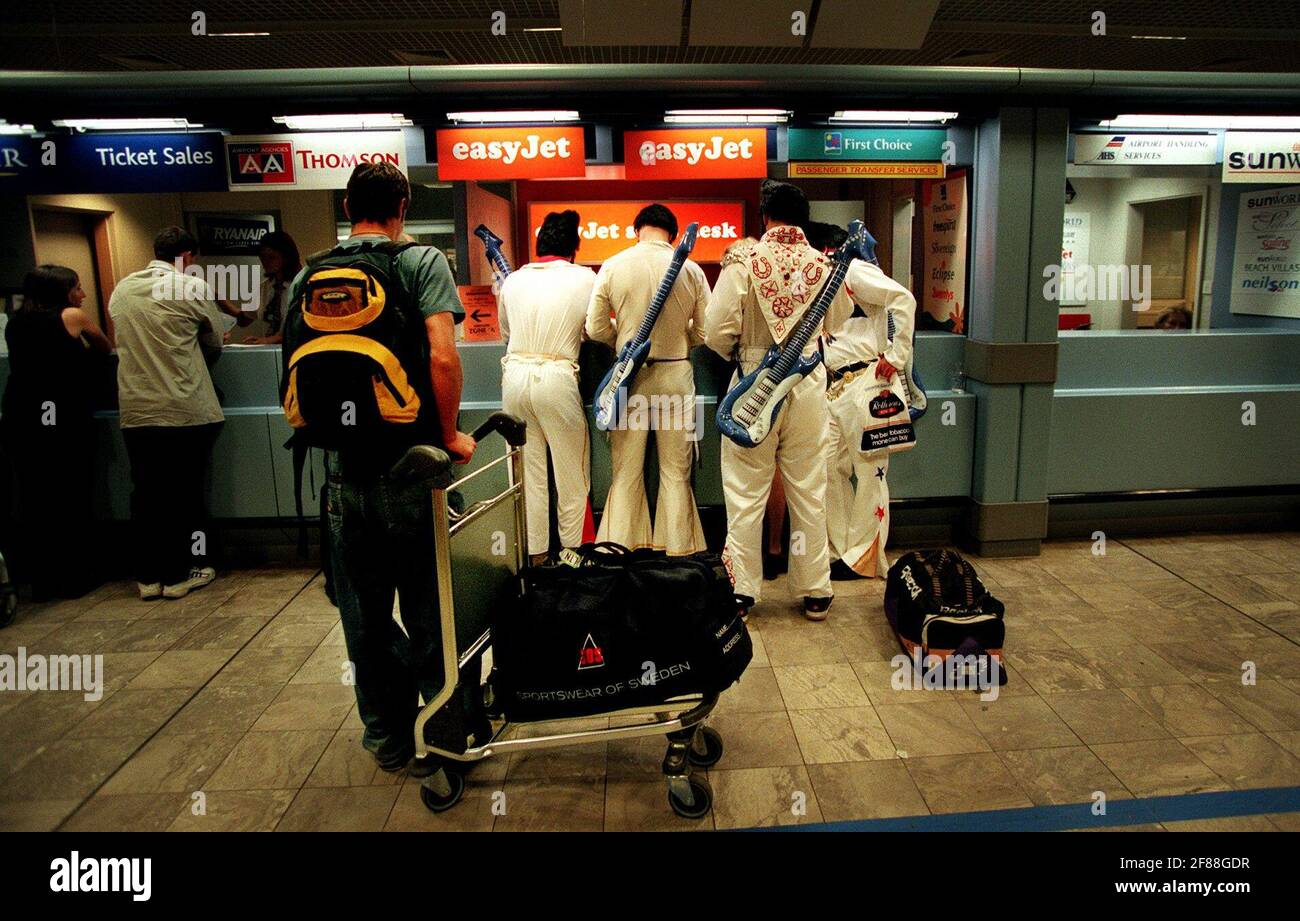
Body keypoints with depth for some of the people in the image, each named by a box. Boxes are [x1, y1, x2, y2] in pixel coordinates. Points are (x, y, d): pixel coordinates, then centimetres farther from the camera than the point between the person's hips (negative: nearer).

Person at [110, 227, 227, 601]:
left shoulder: (121, 289, 7)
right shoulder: (194, 288, -7)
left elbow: (124, 340, 18)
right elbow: (214, 346, 4)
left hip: (135, 412, 4)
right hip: (186, 411, -4)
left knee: (146, 495, 11)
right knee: (185, 494, 6)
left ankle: (148, 576, 19)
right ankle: (180, 573, 14)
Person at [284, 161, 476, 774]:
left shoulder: (308, 275, 7)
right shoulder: (422, 261, -5)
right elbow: (442, 357, -19)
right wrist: (449, 434, -8)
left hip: (343, 471, 4)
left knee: (364, 618, 14)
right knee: (428, 611, 10)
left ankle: (387, 736, 28)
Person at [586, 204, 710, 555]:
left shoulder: (612, 266, -3)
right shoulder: (691, 269, -3)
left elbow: (595, 328, -2)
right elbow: (705, 331, 1)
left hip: (629, 374, 0)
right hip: (676, 373, 0)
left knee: (626, 471, 10)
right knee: (675, 471, 10)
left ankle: (621, 551, 17)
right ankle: (677, 550, 16)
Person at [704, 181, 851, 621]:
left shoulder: (743, 259, -9)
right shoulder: (824, 264, -2)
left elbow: (717, 330, -12)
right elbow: (835, 325, 8)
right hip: (807, 387, 2)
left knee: (746, 495, 8)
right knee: (809, 494, 11)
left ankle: (742, 592, 14)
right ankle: (816, 593, 21)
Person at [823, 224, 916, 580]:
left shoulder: (854, 271, -4)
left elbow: (903, 299, -18)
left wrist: (897, 356, -17)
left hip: (866, 382, -9)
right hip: (834, 386, 9)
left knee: (870, 470, -2)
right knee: (829, 469, 8)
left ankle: (862, 558, 5)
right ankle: (840, 551, 18)